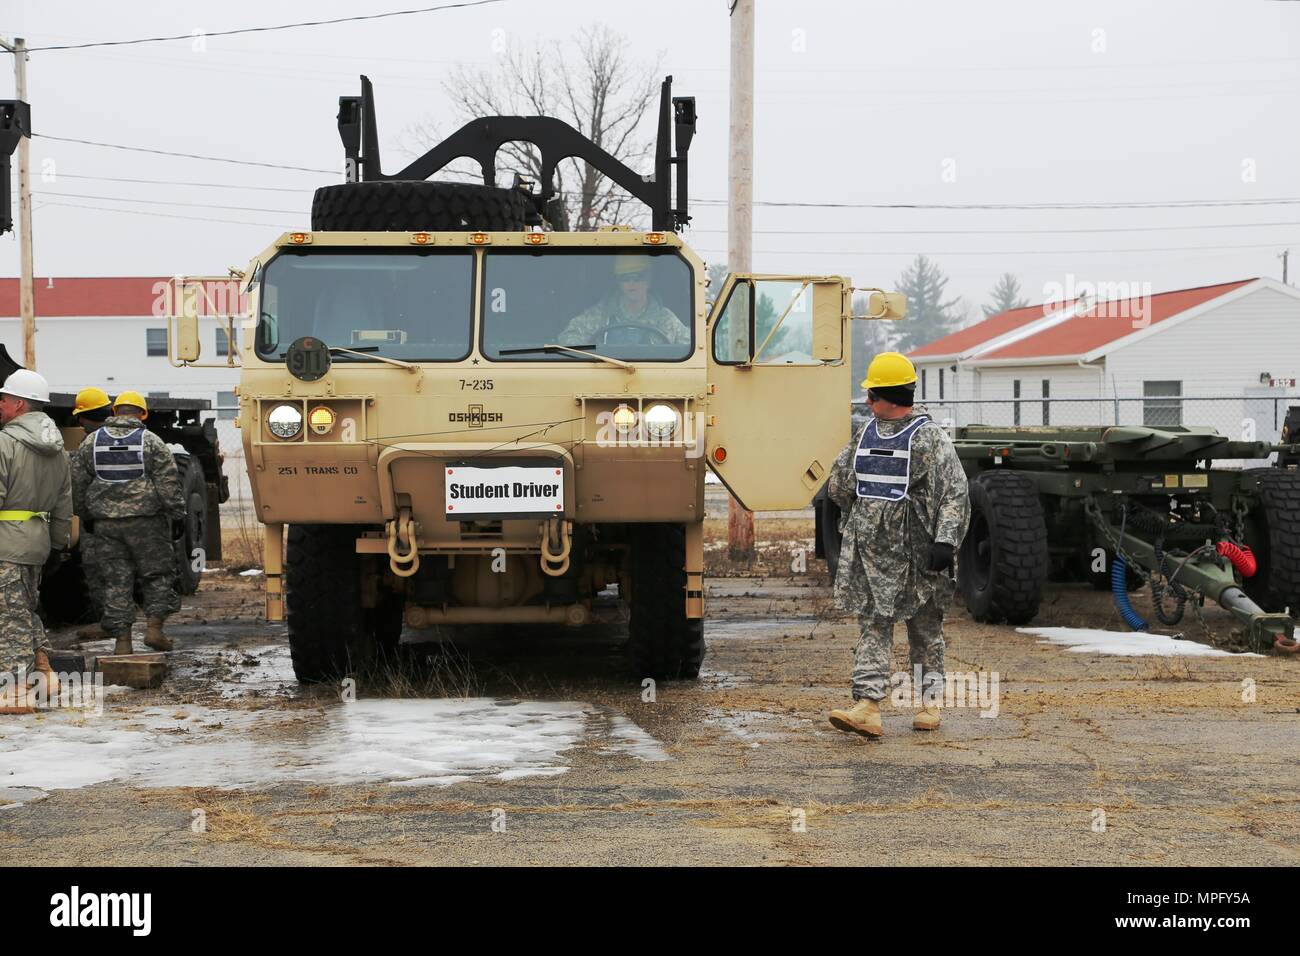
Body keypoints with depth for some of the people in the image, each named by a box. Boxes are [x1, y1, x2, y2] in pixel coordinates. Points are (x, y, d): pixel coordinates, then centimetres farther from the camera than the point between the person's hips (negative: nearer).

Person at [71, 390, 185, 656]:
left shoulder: (92, 441, 6)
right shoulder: (151, 442, -4)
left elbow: (77, 483, 10)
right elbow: (169, 482, -7)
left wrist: (86, 516, 20)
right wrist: (177, 514, 0)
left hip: (105, 523, 2)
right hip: (146, 521, -2)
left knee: (115, 582, 6)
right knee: (156, 574, 11)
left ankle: (122, 640, 3)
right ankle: (154, 627, 2)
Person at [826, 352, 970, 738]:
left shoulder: (929, 438, -9)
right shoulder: (867, 434, 11)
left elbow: (955, 493, -14)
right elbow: (839, 484, 24)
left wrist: (945, 540, -22)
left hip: (914, 554, -5)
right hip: (870, 551, 5)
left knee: (924, 629, 8)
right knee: (872, 627, -3)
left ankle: (930, 702, 21)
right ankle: (867, 706, -10)